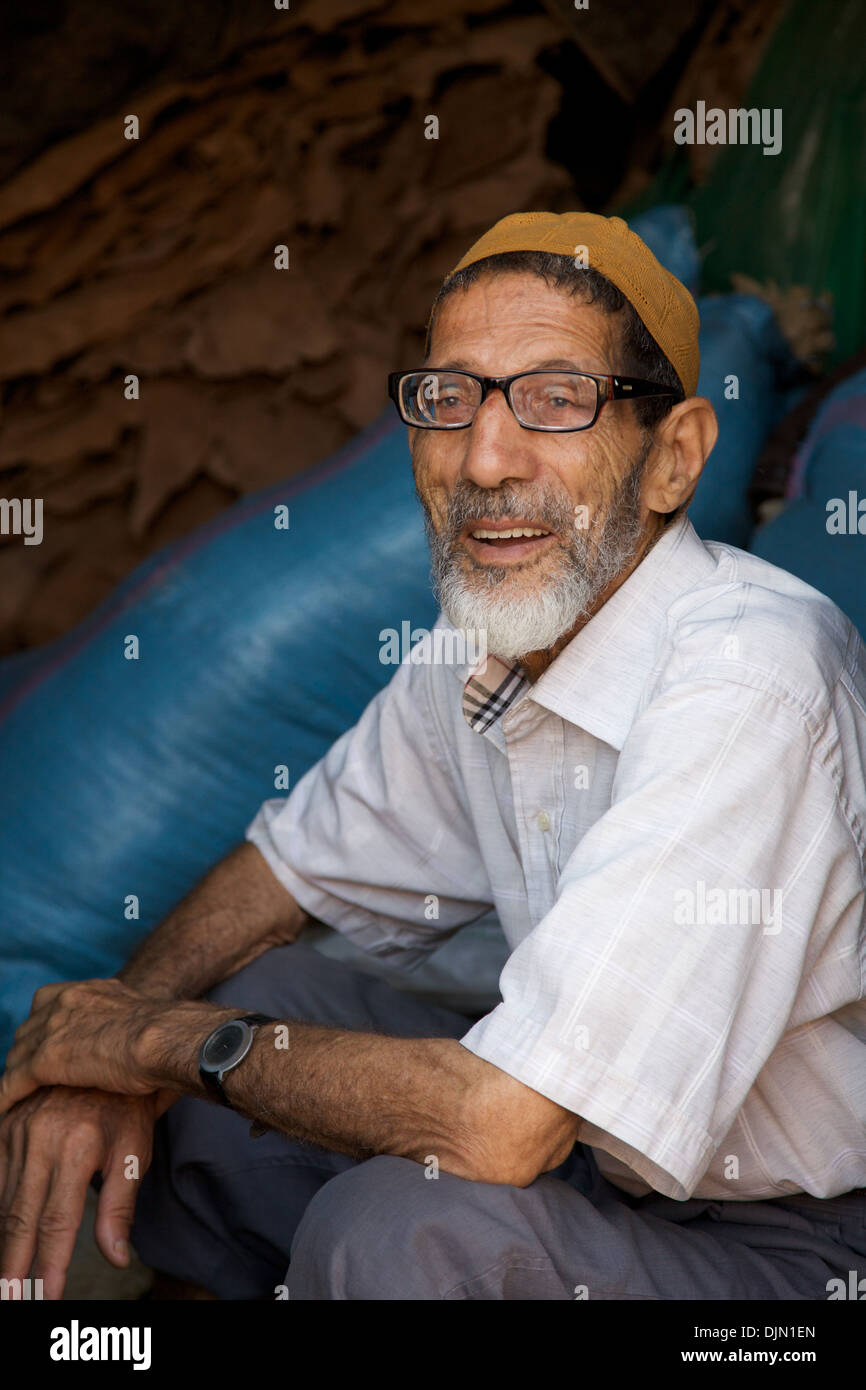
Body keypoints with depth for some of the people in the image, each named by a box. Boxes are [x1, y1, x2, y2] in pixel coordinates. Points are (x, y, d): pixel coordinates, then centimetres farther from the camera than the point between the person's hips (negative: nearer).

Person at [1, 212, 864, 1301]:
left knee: (399, 1230, -30)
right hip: (593, 1141, 7)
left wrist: (163, 1038, -16)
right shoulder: (482, 636, -3)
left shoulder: (749, 678, -29)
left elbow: (502, 1128, -31)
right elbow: (290, 863, 11)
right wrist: (109, 1044, -8)